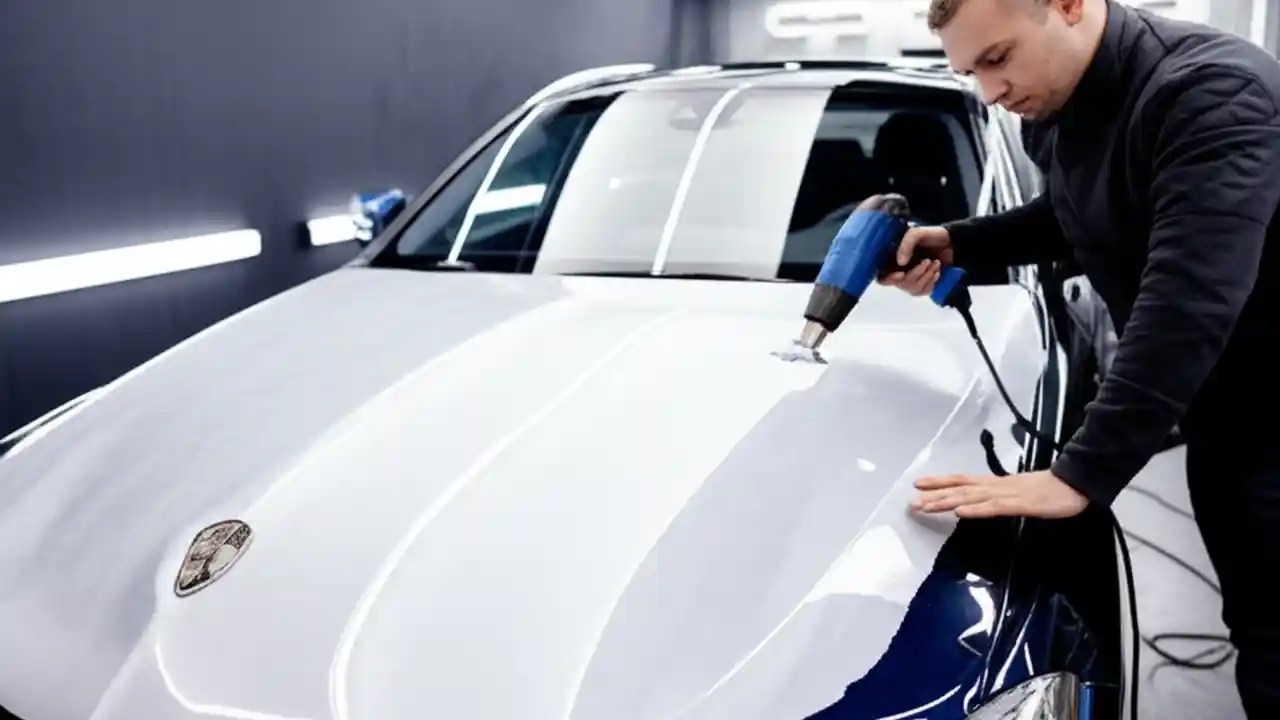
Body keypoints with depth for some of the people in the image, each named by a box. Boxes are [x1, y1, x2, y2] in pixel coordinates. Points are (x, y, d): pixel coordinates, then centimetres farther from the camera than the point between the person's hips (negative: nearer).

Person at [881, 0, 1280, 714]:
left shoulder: (1214, 93, -27)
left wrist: (1081, 473, -41)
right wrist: (955, 243, 6)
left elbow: (1187, 300, -37)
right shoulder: (1053, 113, 2)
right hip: (1218, 412, 8)